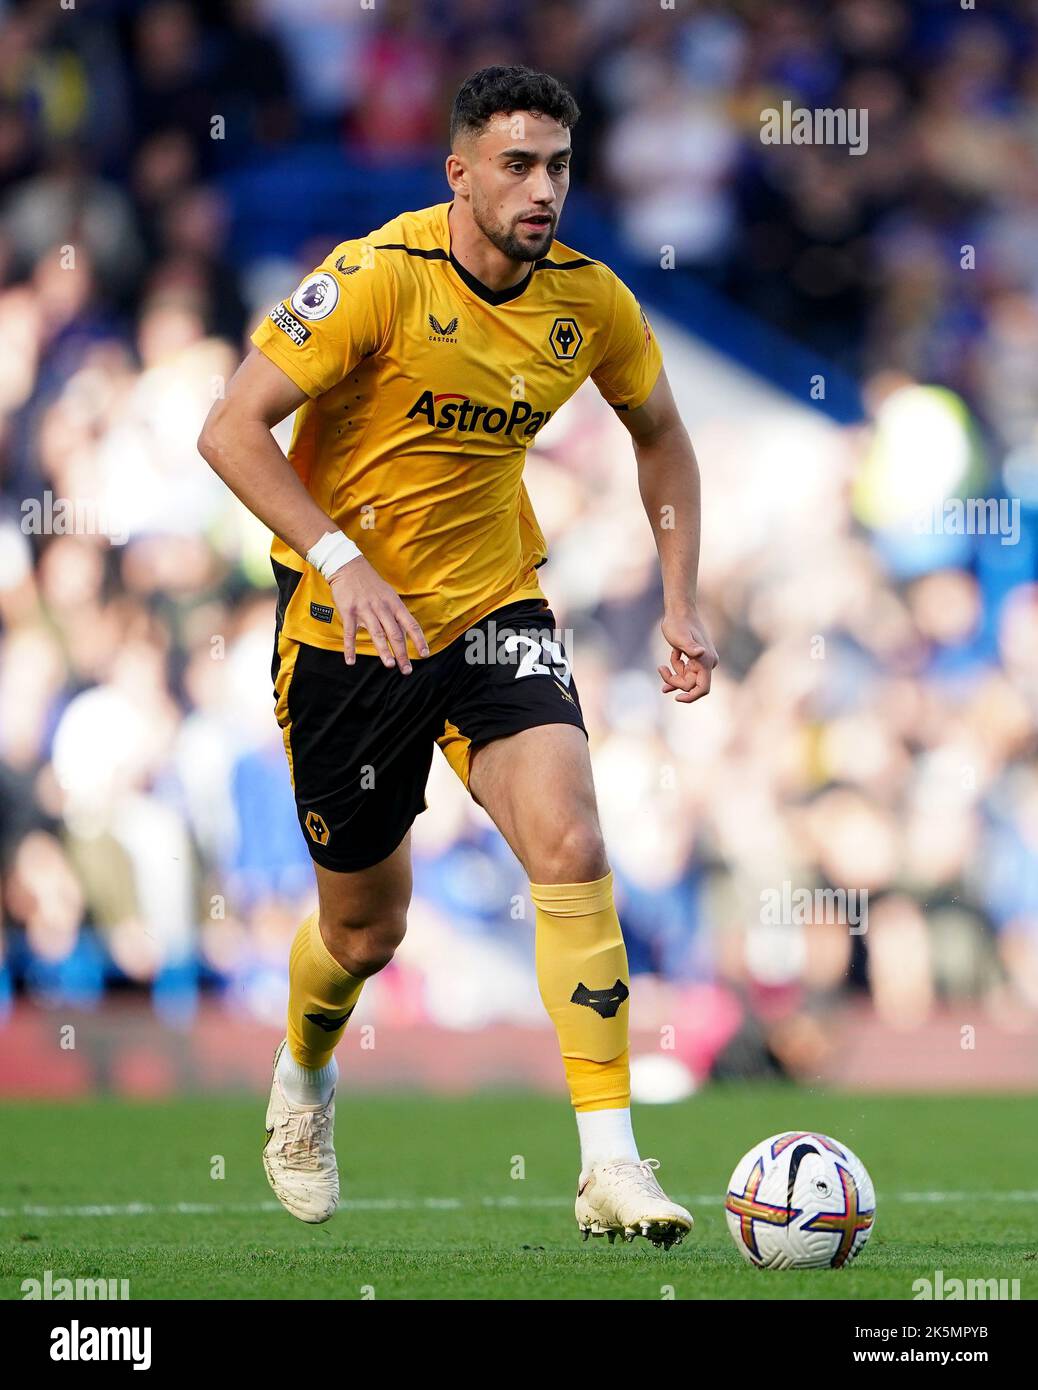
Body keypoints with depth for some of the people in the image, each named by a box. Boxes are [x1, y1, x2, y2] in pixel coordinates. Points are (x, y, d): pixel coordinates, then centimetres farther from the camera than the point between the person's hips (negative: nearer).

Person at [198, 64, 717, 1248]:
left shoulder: (588, 300, -4)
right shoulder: (379, 278, -19)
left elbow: (659, 435, 16)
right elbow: (231, 429, -20)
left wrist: (681, 601, 6)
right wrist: (338, 559, -30)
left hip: (497, 610, 3)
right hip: (349, 629, -3)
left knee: (571, 849, -21)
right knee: (365, 930, 9)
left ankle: (611, 1166, -21)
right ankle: (304, 1080, 45)